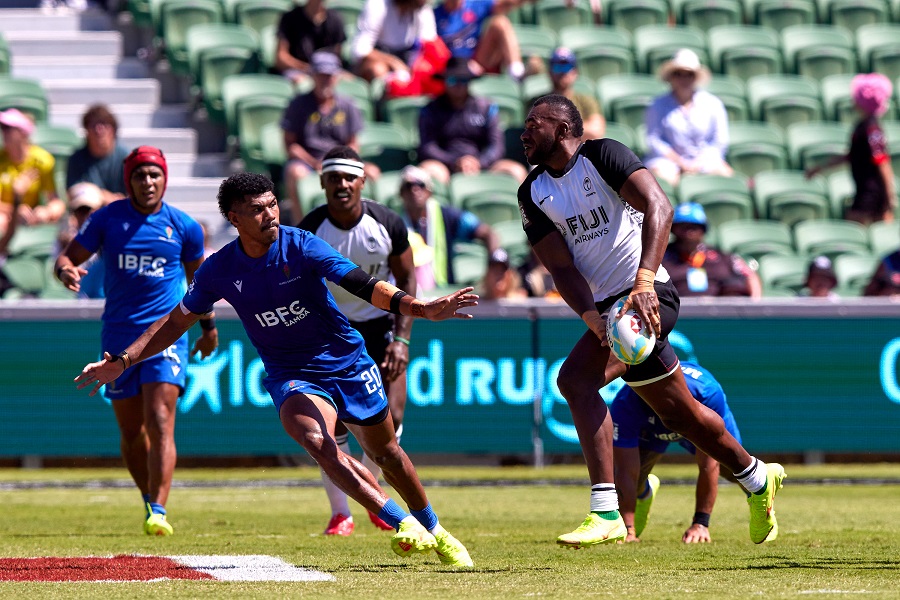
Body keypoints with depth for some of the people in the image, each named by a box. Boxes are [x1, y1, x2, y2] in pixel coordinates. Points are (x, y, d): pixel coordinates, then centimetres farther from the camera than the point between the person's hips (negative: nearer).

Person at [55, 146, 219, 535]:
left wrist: (208, 326, 26)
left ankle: (158, 512, -21)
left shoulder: (183, 226, 1)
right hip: (118, 338, 2)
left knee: (160, 423, -16)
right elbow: (68, 257, 1)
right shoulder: (108, 219, 0)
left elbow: (197, 277, 17)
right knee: (131, 432, 8)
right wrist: (66, 270, -24)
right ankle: (149, 500, 28)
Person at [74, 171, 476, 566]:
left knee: (385, 452, 12)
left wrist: (420, 308, -39)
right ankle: (402, 523, -27)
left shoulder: (302, 246, -16)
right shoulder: (219, 271, -8)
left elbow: (363, 285, -24)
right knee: (316, 442, -29)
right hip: (291, 374, 0)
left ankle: (435, 532, 36)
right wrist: (121, 362, 2)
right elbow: (178, 320, 7)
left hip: (347, 361, 0)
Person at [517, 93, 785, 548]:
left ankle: (605, 513, -30)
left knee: (575, 379, -27)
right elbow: (561, 267, 0)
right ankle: (757, 478, 41)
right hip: (605, 304, 8)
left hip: (646, 298, -8)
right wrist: (593, 318, -19)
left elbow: (658, 207, -25)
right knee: (679, 413, 18)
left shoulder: (602, 156, -11)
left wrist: (644, 282, -38)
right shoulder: (533, 193, 8)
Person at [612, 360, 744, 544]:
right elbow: (627, 472, -42)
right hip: (648, 428, 0)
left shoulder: (708, 395, -46)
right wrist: (628, 530, -49)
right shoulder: (625, 404, -44)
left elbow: (708, 465, -43)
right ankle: (645, 491, 28)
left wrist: (701, 523, -45)